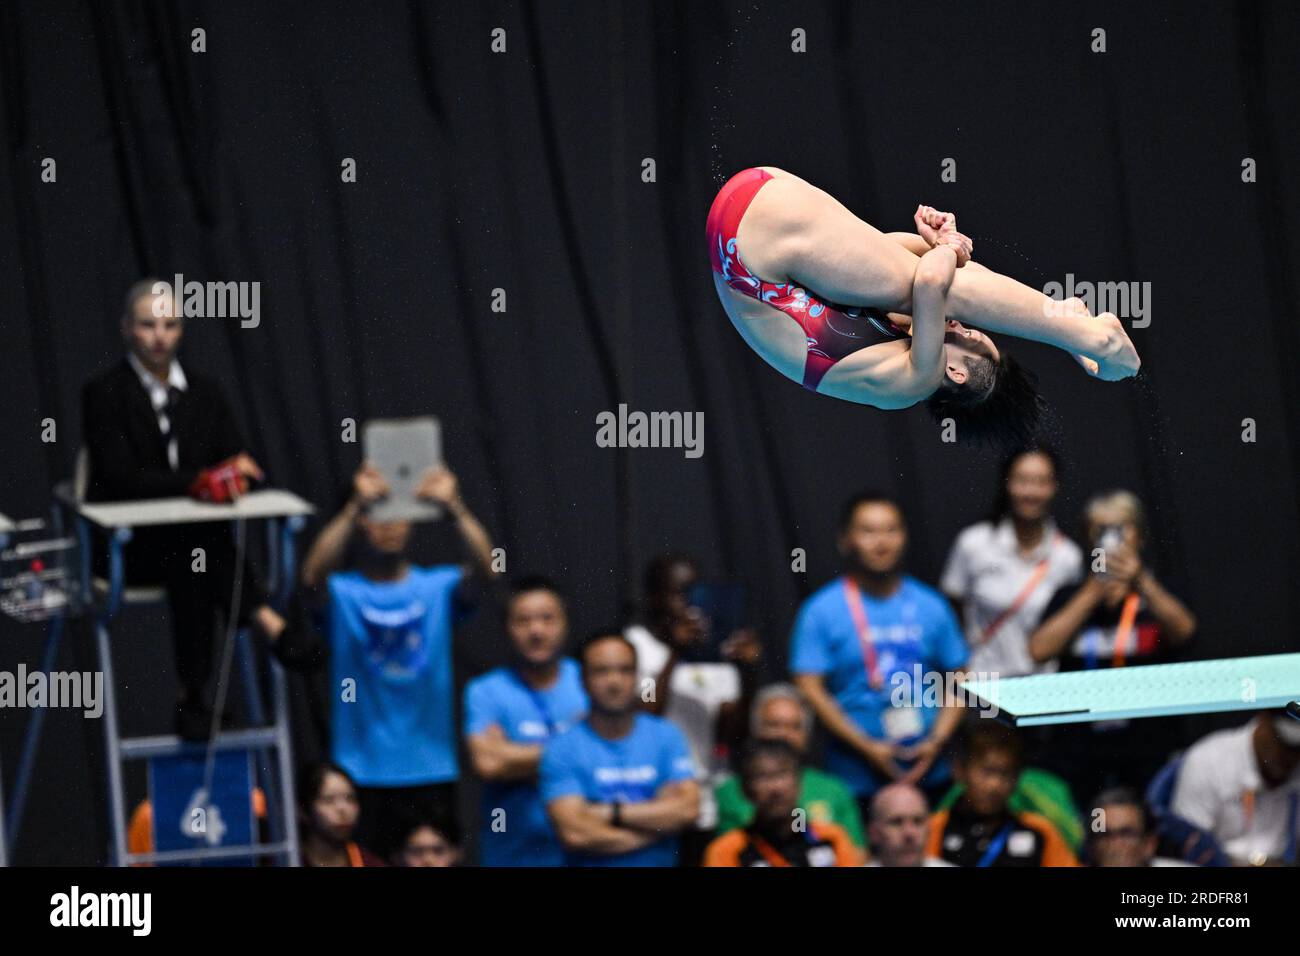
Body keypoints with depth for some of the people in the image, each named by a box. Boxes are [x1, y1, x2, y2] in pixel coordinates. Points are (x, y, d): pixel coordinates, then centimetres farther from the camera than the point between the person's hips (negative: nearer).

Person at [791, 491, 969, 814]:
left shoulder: (931, 606, 8)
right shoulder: (820, 612, -1)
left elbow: (959, 682, 10)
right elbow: (810, 689, -6)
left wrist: (937, 741, -5)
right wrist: (867, 747, -13)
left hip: (929, 773, 2)